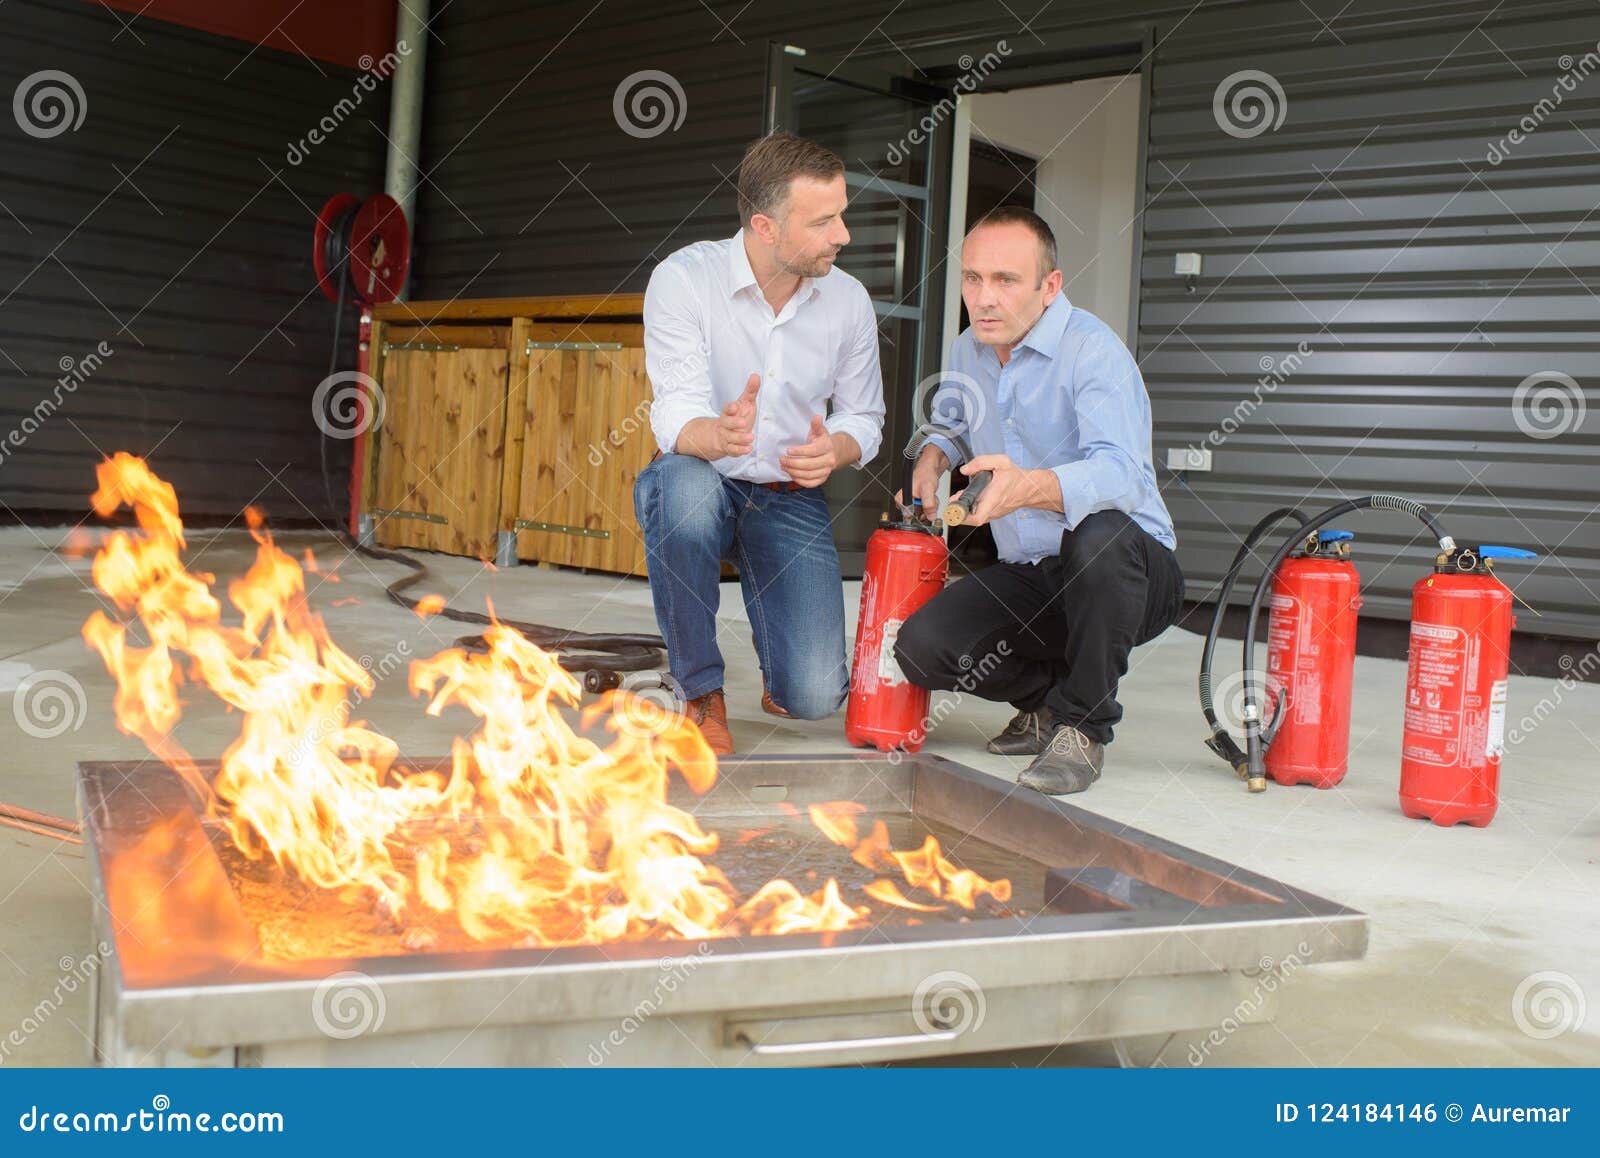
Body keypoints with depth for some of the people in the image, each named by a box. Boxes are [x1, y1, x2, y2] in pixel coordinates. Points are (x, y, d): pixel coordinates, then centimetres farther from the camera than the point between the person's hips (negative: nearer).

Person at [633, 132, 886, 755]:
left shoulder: (849, 300, -4)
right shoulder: (684, 278, -14)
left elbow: (864, 417, 6)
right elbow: (677, 417, -22)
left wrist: (835, 449, -19)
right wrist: (717, 435, -48)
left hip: (791, 499, 2)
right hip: (701, 484, -1)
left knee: (815, 697, -16)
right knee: (686, 486, -41)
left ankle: (781, 674, 27)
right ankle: (703, 695, -18)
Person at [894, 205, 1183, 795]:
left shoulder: (1092, 349, -18)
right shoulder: (969, 350, 5)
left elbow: (1122, 474, -35)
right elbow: (949, 419, 30)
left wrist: (1029, 487, -54)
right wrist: (933, 456, 6)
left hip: (1135, 573, -5)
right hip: (1030, 578, 6)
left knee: (1099, 533, -41)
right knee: (919, 647, -18)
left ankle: (1083, 728, -18)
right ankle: (1048, 698, 13)